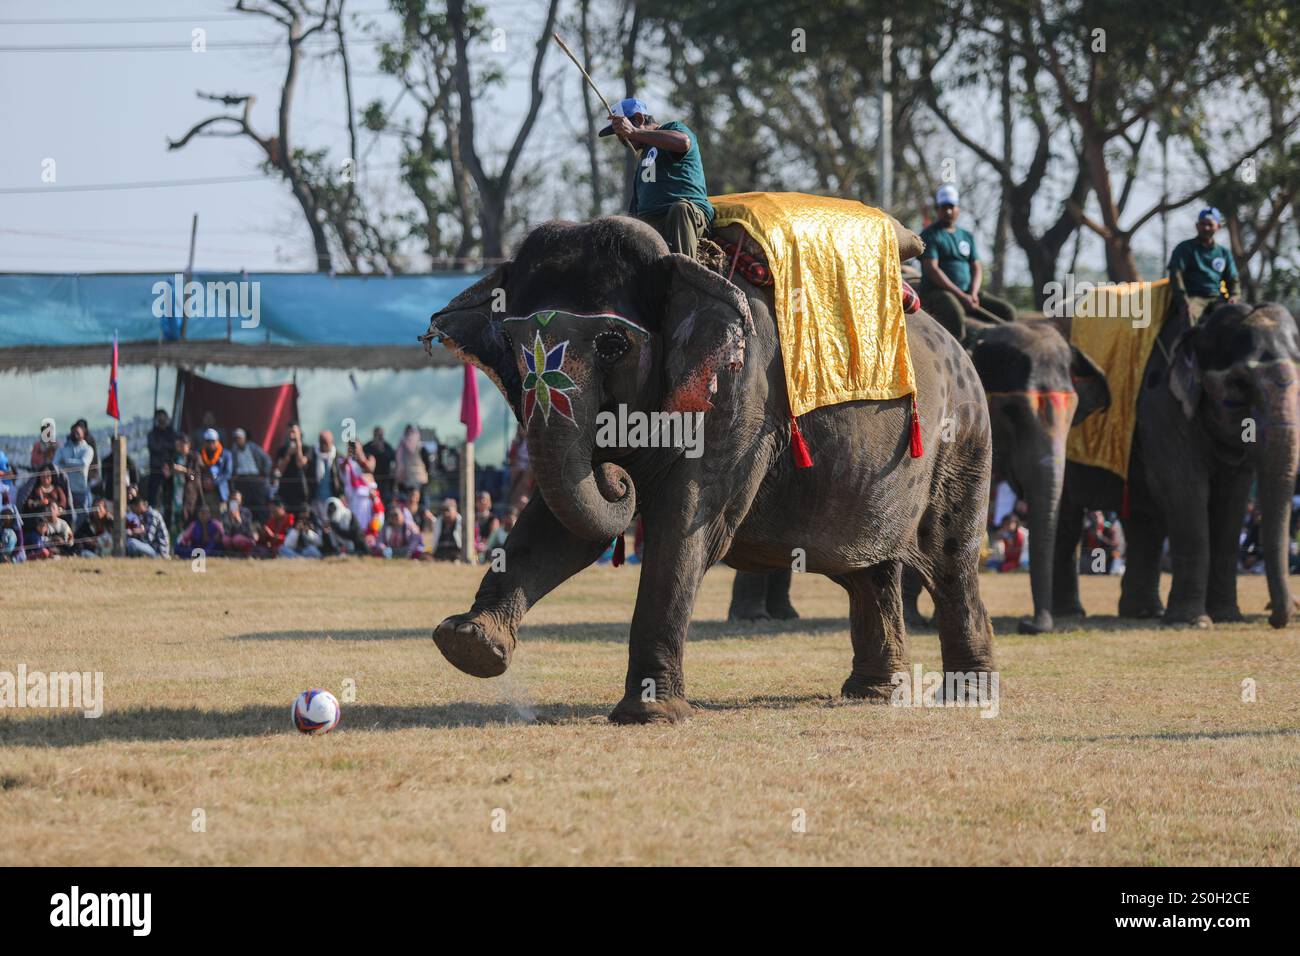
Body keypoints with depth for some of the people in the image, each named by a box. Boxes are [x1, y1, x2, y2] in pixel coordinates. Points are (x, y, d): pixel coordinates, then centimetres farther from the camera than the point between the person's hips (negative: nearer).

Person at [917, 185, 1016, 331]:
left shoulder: (967, 236, 21)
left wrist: (973, 294, -6)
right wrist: (961, 295, -18)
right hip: (937, 292, -7)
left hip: (967, 293, 7)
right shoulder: (930, 235, 0)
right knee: (954, 315, -41)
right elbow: (931, 269, -11)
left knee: (1008, 312, -11)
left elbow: (977, 268, 16)